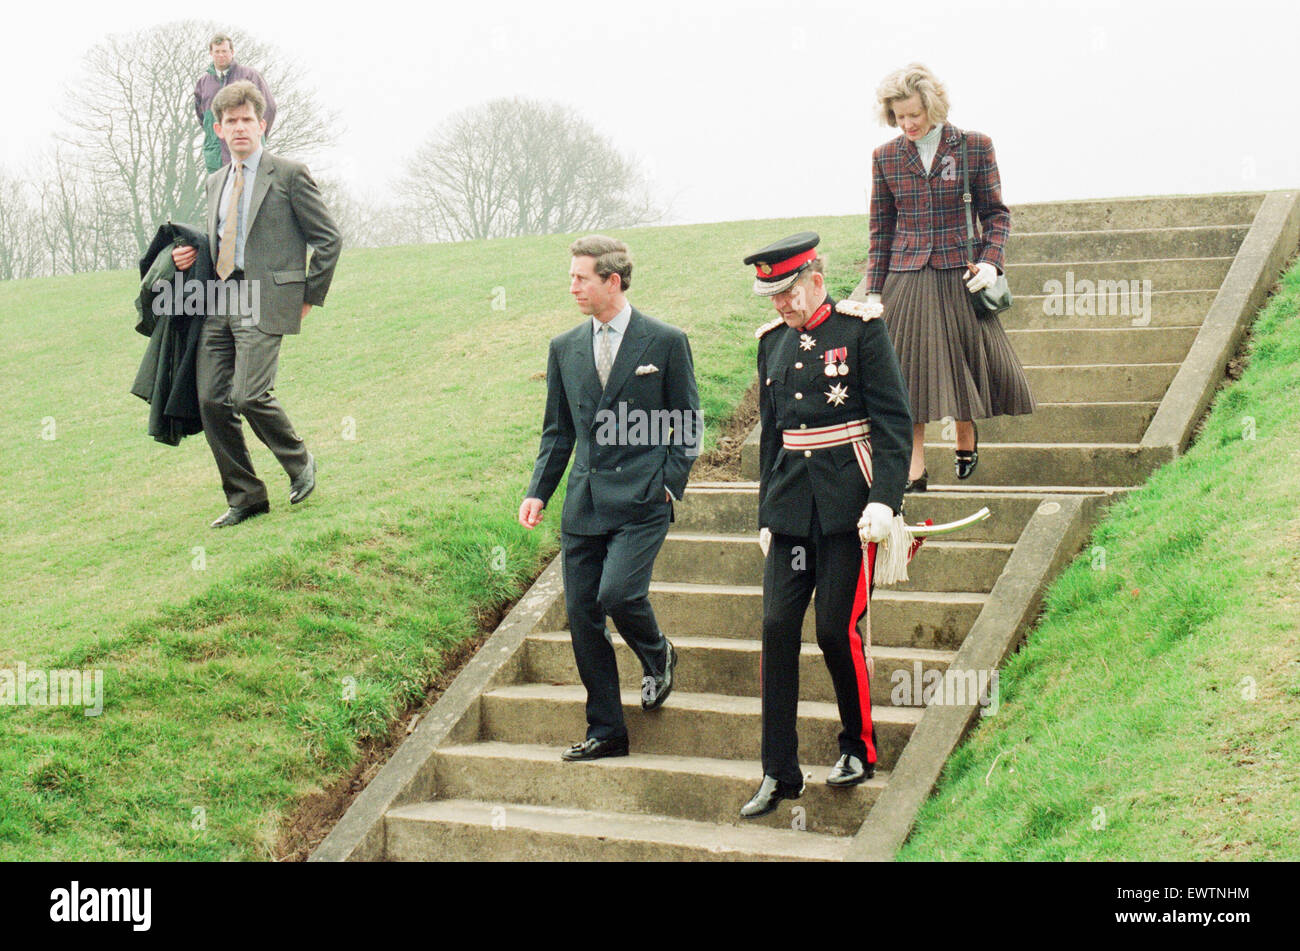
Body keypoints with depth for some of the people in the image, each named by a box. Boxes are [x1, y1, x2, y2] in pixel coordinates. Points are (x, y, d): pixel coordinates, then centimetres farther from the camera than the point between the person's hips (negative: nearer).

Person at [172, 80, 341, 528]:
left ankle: (300, 464, 9)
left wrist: (309, 296, -2)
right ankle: (244, 496, 13)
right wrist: (190, 255, 9)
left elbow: (328, 238, 0)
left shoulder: (289, 174, -1)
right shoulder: (215, 182, 20)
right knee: (212, 401, 0)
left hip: (263, 301, -7)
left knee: (250, 395, -18)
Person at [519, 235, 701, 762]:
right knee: (582, 617, 3)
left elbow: (688, 424, 4)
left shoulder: (665, 342, -1)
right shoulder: (565, 348, 12)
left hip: (641, 500, -5)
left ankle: (657, 657, 13)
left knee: (618, 593, -21)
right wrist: (537, 492, 6)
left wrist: (668, 483, -7)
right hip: (583, 502, 5)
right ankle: (605, 732, 15)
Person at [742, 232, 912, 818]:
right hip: (792, 505, 5)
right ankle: (779, 774, 4)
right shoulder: (773, 341, 12)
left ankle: (858, 749, 20)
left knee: (837, 629, -3)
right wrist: (766, 516, 17)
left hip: (847, 501, -5)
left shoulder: (860, 328, -5)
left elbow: (894, 420, -8)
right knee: (777, 627, -2)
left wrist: (885, 501, -17)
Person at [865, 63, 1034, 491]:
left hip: (959, 275, -1)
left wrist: (990, 261, -10)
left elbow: (995, 212, 6)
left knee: (969, 359, 4)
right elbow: (881, 229, 9)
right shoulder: (885, 157, 5)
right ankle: (914, 469, 3)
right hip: (907, 276, 1)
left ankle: (967, 436, 33)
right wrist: (874, 291, 6)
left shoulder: (975, 147, 0)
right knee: (909, 370, -2)